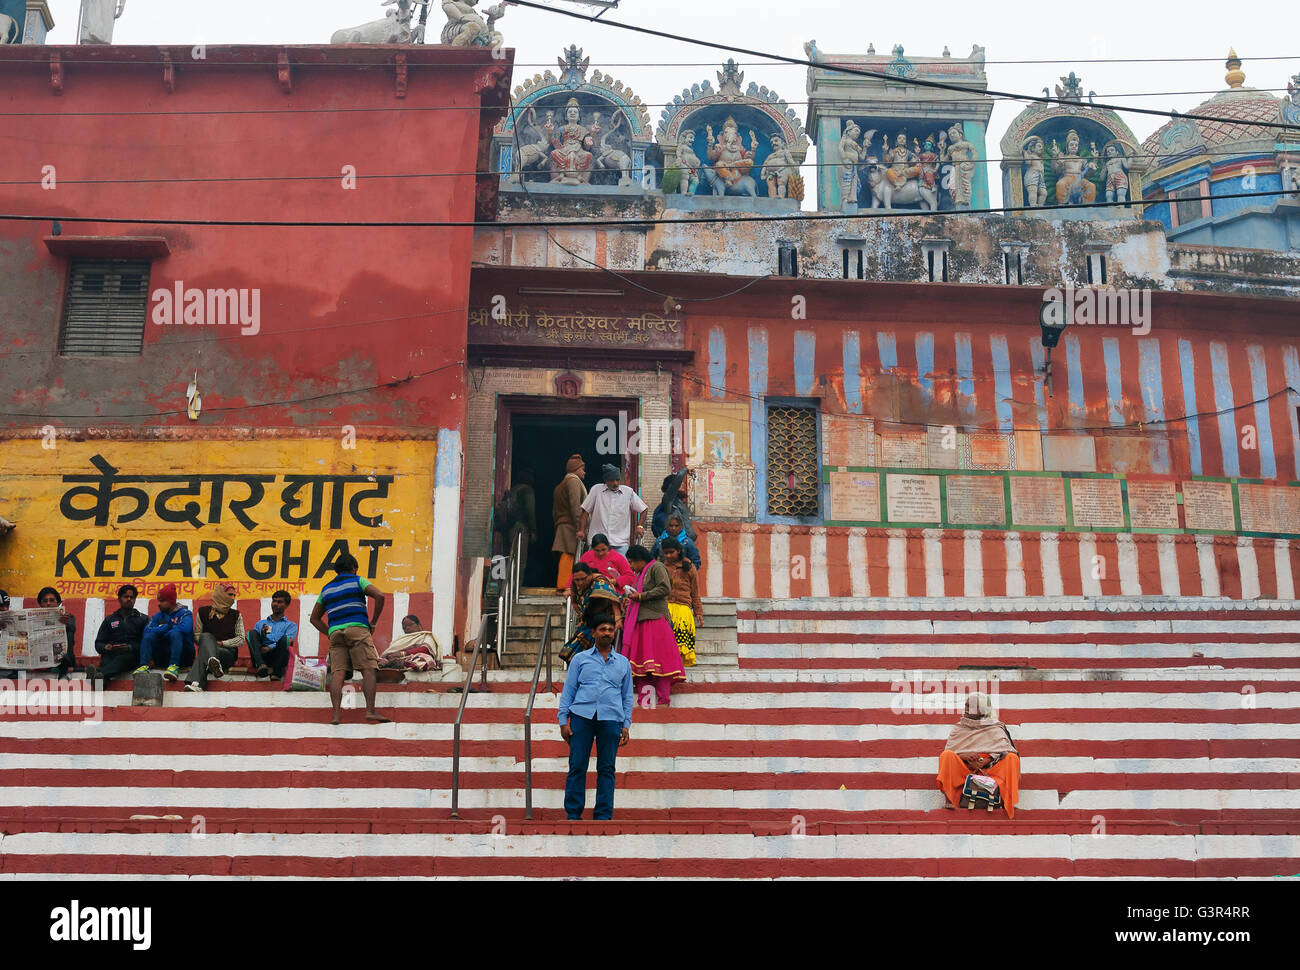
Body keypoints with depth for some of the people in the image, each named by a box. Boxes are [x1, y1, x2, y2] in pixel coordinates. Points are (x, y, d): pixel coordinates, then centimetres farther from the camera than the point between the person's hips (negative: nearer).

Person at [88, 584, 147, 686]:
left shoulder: (143, 619, 18)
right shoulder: (110, 619, 26)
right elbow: (98, 643, 21)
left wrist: (130, 647, -15)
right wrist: (105, 647, -5)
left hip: (132, 655, -3)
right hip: (111, 654, 3)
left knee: (123, 658, -38)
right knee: (106, 659, -34)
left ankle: (100, 673, -66)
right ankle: (103, 679, -65)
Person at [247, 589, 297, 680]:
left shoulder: (291, 625, 20)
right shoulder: (261, 624, 30)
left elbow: (289, 641, 0)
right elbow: (253, 641, 15)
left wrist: (269, 648, -17)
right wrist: (261, 636, -8)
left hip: (279, 658, -2)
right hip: (260, 656, 2)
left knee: (284, 638, -29)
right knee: (252, 633, -19)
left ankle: (276, 672, -39)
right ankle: (261, 665, -40)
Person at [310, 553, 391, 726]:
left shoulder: (326, 588, 24)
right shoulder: (357, 581, 11)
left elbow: (314, 618, 27)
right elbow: (379, 596, -5)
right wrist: (373, 622, 1)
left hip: (335, 632, 4)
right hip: (357, 628, -4)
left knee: (337, 672, -3)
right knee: (368, 670, -6)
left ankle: (336, 712, -16)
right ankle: (370, 710, -17)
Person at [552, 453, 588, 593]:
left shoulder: (559, 485, 27)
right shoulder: (573, 480, -3)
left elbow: (554, 511, 25)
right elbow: (575, 505, -15)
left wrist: (558, 527, 23)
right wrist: (580, 527, -19)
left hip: (561, 524, 9)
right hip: (570, 525, -9)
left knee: (566, 557, 6)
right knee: (568, 555, -13)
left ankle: (562, 586, 4)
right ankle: (564, 585, -17)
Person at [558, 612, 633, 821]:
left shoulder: (623, 663, 18)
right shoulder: (580, 659, 13)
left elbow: (627, 697, 18)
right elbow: (568, 691, 10)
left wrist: (626, 725, 7)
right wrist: (563, 720, 1)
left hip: (611, 719, 1)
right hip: (582, 716, -1)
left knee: (606, 769, 1)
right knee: (577, 766, -4)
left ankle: (603, 816, 6)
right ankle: (573, 815, 2)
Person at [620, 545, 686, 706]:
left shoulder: (656, 567, 0)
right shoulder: (640, 574, 26)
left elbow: (665, 588, -13)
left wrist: (641, 596, -11)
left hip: (656, 620, -8)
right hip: (641, 621, 8)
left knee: (658, 657, -11)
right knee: (642, 660, 1)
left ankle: (663, 698, -10)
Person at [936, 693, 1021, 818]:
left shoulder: (996, 729, 16)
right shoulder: (959, 728, 21)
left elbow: (1003, 751, -1)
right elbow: (948, 750, 8)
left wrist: (984, 762, -18)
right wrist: (964, 756, -13)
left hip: (989, 769, -1)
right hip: (963, 769, 1)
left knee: (1012, 757, -25)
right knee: (947, 755, -27)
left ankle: (1009, 801, -27)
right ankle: (949, 798, -30)